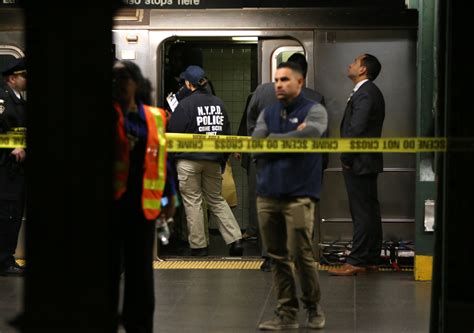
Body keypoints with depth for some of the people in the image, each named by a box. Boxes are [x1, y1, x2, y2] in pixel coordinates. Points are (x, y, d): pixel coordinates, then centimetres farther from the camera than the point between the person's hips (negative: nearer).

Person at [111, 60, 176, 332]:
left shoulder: (155, 117, 9)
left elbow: (162, 159, 14)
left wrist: (169, 196, 13)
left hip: (144, 204, 3)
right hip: (110, 201, -3)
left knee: (141, 270, 11)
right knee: (109, 268, 1)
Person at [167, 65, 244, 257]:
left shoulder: (185, 104, -12)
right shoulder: (218, 103, 5)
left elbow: (173, 133, -10)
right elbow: (227, 133, 11)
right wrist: (223, 160, 19)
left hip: (189, 161, -5)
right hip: (214, 161, 5)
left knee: (192, 202, 4)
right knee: (217, 200, 15)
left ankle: (198, 246, 6)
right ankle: (235, 240, 5)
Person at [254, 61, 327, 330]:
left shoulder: (314, 111, 1)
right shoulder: (268, 114, 15)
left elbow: (310, 135, -19)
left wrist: (272, 140, -6)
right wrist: (292, 138, -9)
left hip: (299, 195, -5)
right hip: (267, 194, 5)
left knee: (301, 255, -8)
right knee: (278, 257, 6)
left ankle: (314, 307, 12)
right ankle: (287, 313, 13)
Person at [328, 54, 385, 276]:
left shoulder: (365, 93, -15)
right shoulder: (370, 92, 17)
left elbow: (357, 129, -22)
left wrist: (346, 158, -14)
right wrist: (348, 157, 14)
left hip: (359, 163, -10)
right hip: (367, 162, 10)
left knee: (362, 213, -7)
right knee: (370, 211, 12)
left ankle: (357, 262, -5)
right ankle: (371, 259, 18)